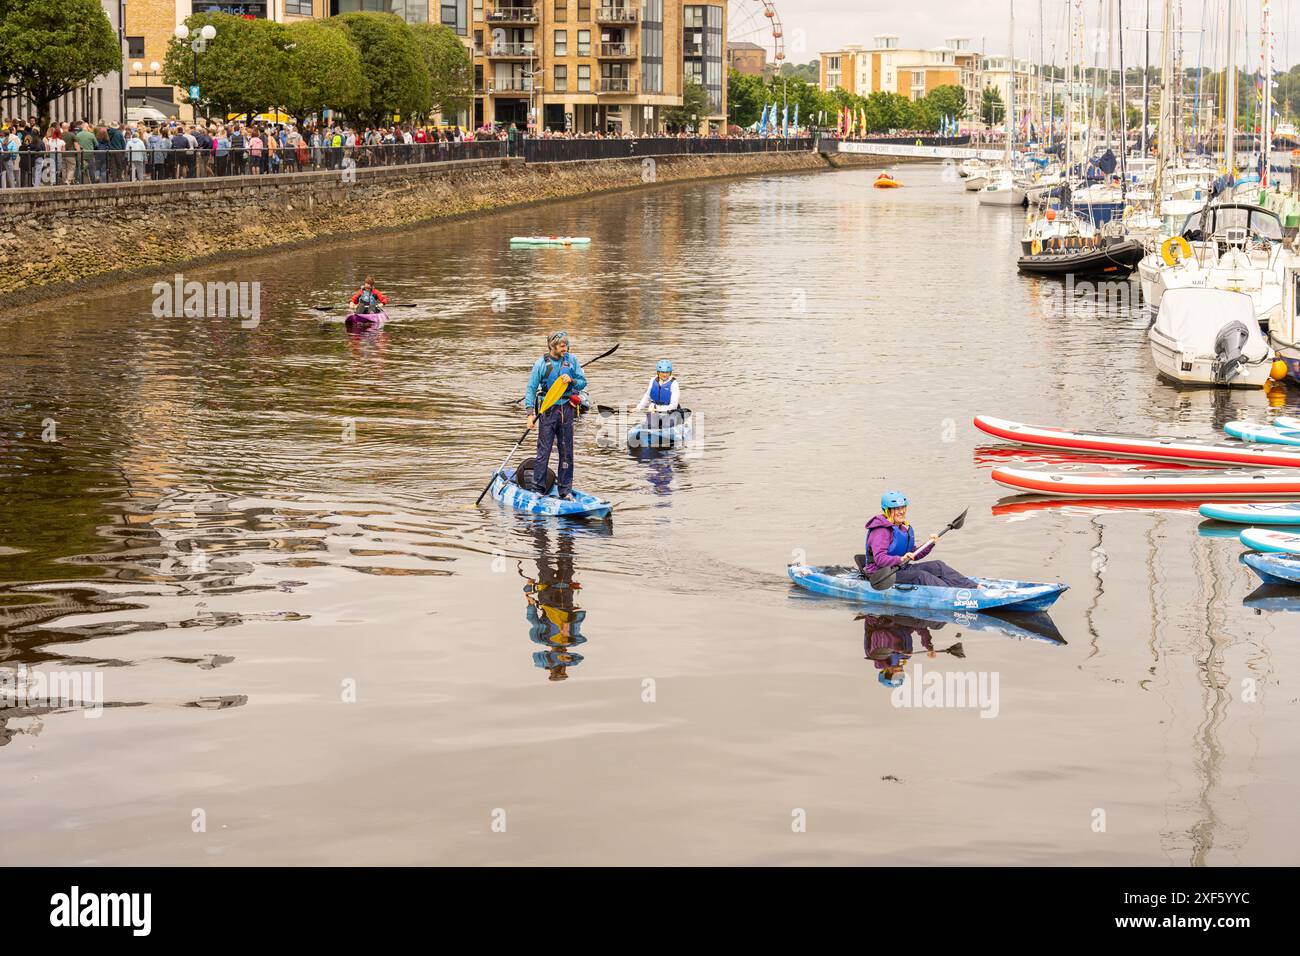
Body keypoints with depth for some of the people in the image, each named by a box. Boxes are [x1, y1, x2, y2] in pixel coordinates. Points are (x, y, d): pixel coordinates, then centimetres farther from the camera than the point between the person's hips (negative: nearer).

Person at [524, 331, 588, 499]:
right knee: (543, 450, -4)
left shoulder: (572, 361, 4)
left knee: (566, 451, 7)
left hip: (566, 409, 3)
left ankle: (565, 490, 14)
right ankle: (538, 489, 1)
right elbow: (531, 389, -4)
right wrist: (530, 413, -13)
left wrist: (572, 381, -13)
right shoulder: (541, 364, -4)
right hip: (548, 409, -3)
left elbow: (583, 382, 9)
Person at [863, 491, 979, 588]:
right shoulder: (881, 530, -15)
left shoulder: (904, 528, 15)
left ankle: (973, 587, -14)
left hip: (901, 568, 9)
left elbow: (914, 555, 16)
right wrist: (901, 559, -38)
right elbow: (879, 559, -26)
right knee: (920, 576, -29)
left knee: (938, 566, -5)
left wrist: (930, 544, 3)